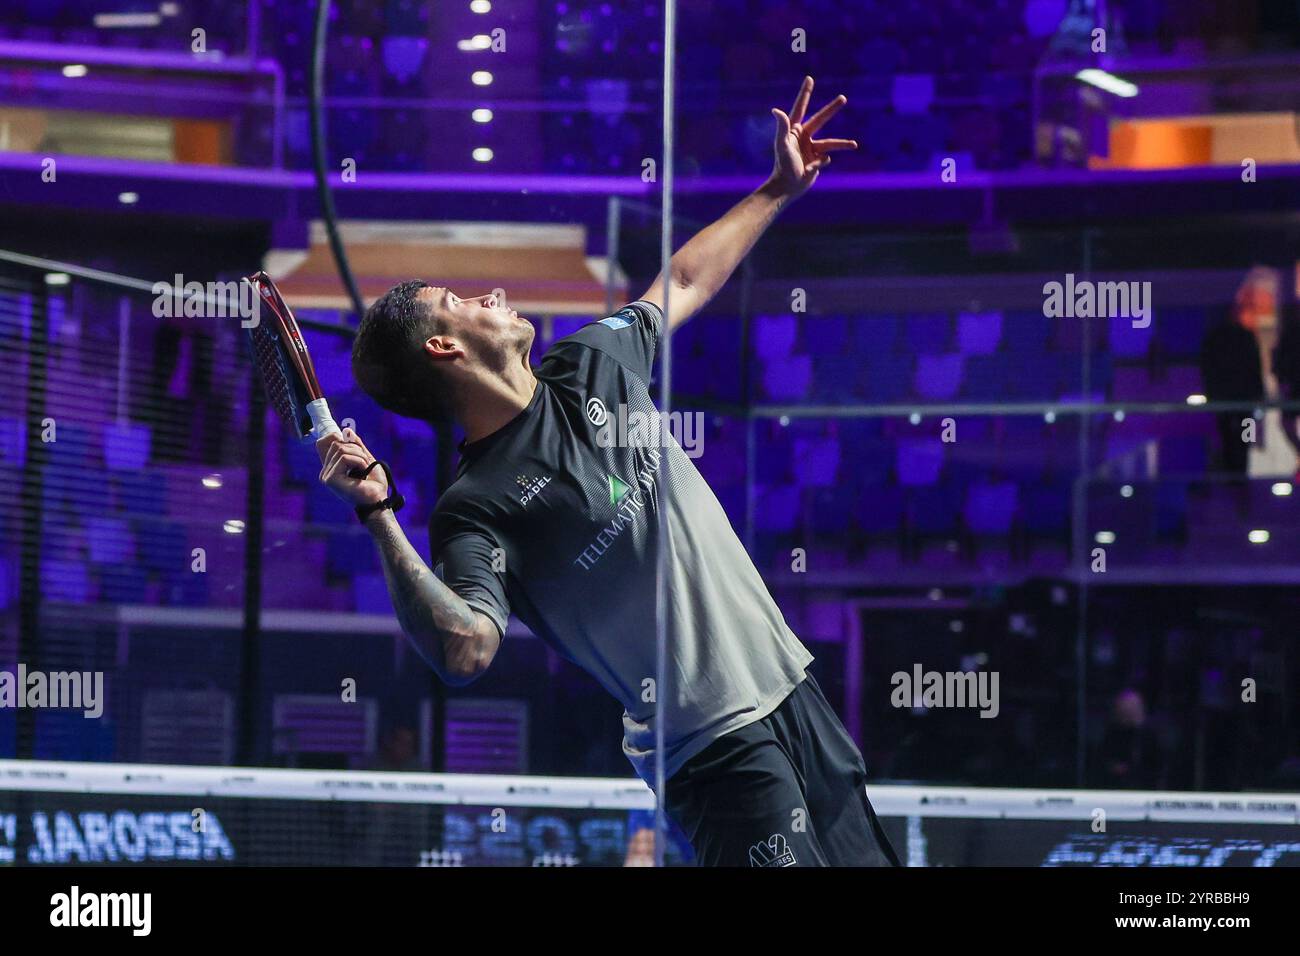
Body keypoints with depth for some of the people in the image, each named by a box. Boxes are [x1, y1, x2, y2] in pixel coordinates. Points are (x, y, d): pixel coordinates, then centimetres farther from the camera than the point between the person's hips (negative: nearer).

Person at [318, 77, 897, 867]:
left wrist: (781, 188, 31)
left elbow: (684, 283, 27)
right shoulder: (478, 510, -14)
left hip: (795, 691, 8)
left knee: (867, 856, 11)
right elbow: (465, 650, -30)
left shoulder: (591, 365, 9)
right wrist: (379, 518, -36)